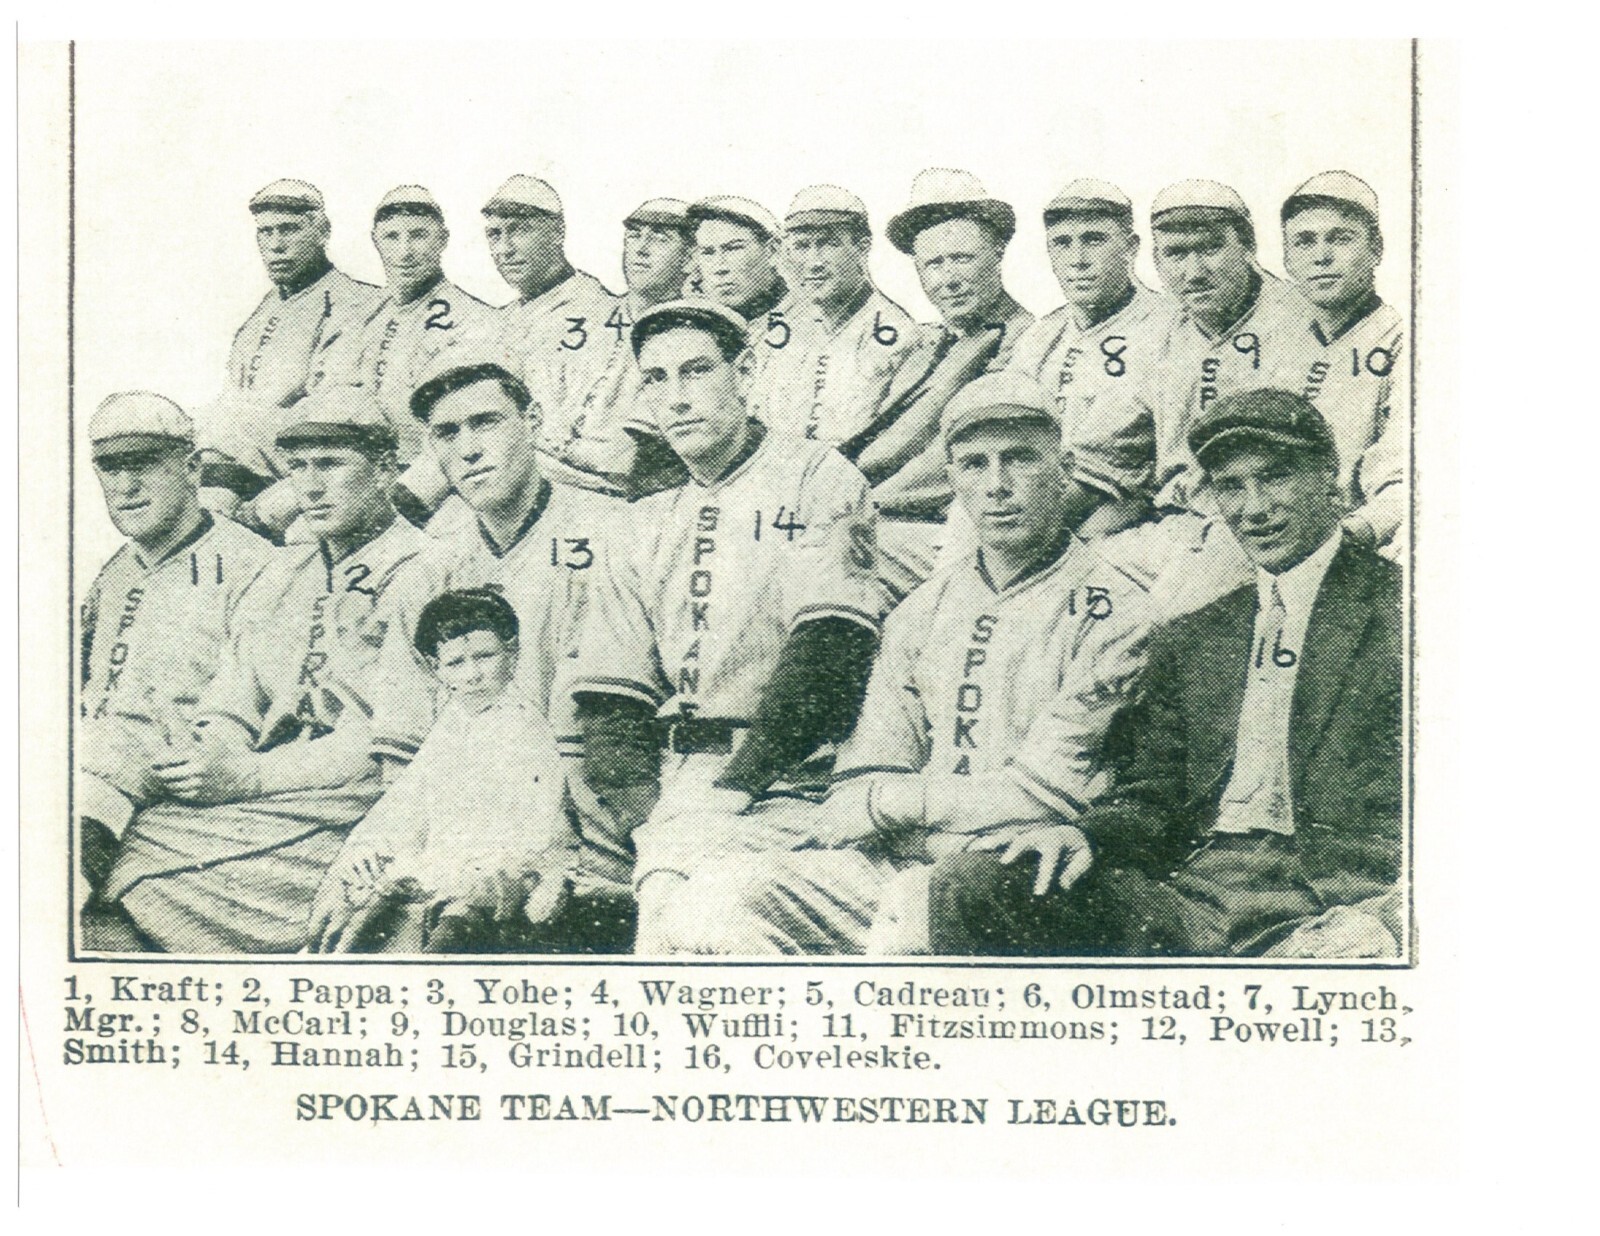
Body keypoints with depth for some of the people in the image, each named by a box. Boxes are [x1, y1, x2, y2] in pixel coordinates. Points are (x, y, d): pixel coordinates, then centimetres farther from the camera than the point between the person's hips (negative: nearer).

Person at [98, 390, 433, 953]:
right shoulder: (284, 573, 22)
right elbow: (233, 698, 20)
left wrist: (249, 775, -17)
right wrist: (210, 751, -5)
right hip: (269, 799, 7)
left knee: (152, 862, -24)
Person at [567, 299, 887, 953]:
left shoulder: (817, 481, 5)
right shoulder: (646, 527, 21)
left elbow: (826, 662, -8)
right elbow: (607, 701, 12)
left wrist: (725, 796, -17)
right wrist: (651, 818, -7)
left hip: (783, 787, -5)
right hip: (666, 788, 6)